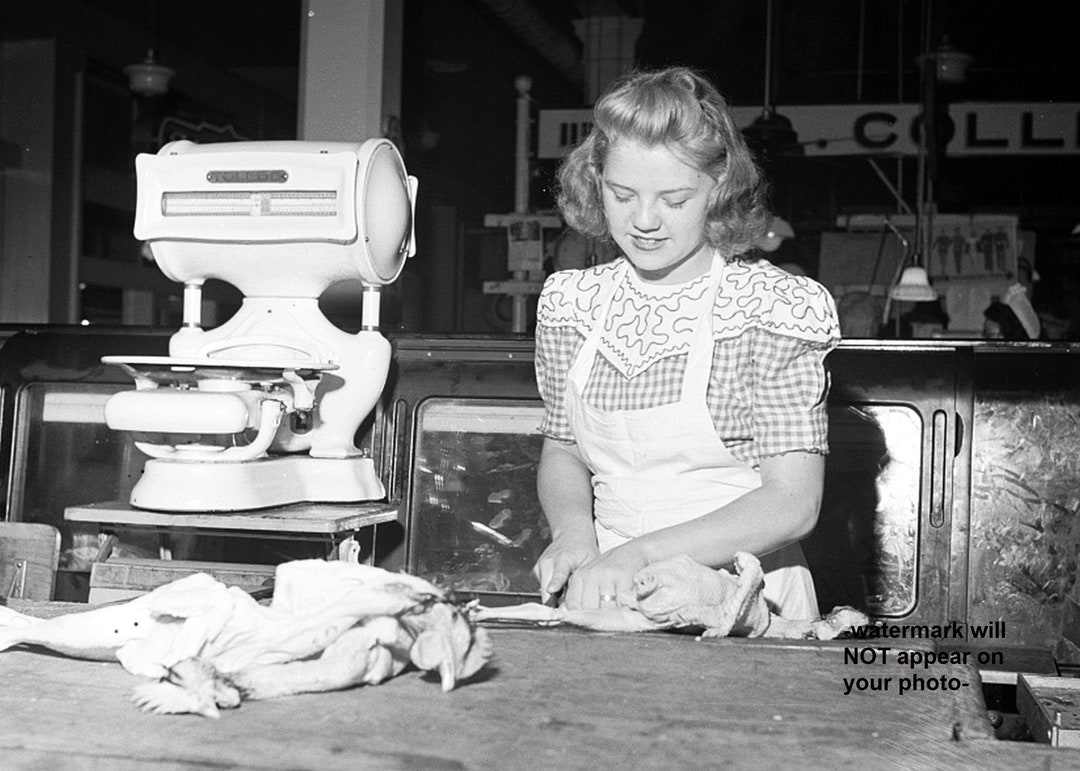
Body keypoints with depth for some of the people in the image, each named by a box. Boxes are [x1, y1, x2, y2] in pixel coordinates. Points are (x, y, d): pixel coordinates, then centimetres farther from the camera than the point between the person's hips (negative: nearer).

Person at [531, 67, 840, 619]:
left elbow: (792, 505, -14)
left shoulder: (770, 307, -9)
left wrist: (641, 553, -23)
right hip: (607, 597, 3)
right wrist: (575, 529, -5)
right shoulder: (572, 304, 5)